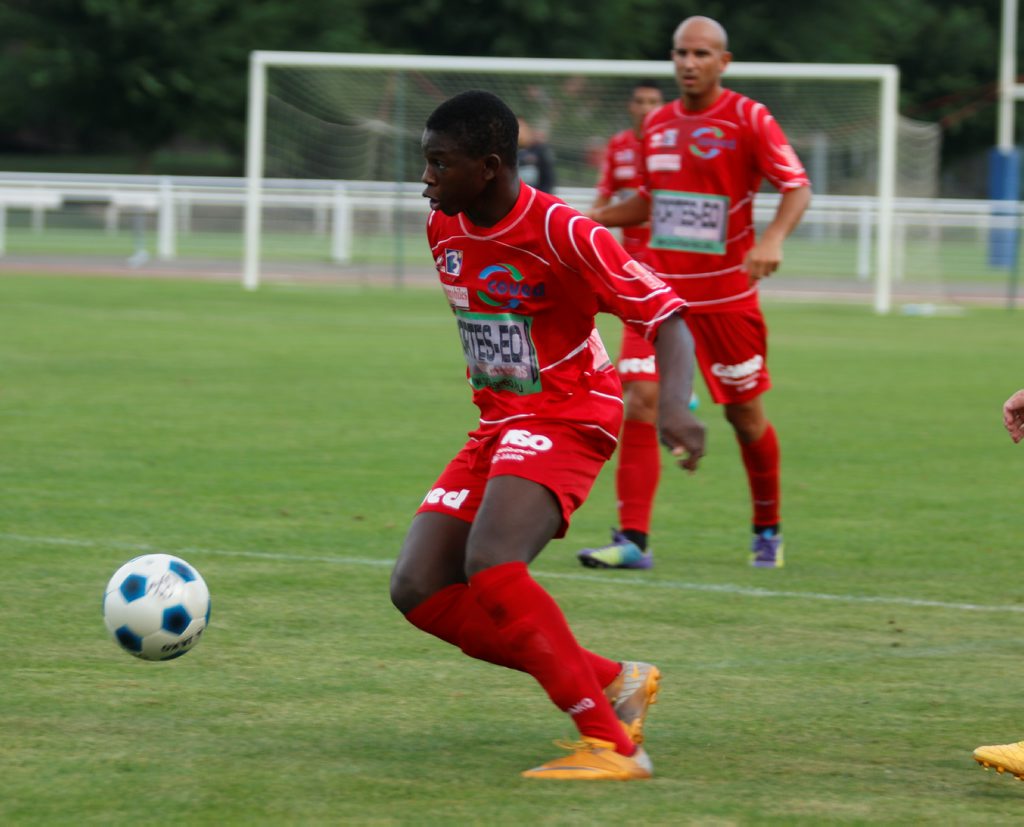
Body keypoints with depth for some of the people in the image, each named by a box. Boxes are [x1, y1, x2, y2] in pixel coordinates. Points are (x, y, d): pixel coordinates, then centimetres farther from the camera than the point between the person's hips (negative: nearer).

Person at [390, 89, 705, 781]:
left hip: (567, 419, -8)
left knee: (490, 565, -31)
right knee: (419, 588, -8)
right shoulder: (444, 229, 3)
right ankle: (611, 683, -2)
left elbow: (666, 315, -21)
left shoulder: (563, 232, -20)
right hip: (497, 425, 8)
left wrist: (676, 406, -36)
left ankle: (611, 744, -27)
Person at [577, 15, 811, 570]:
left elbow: (797, 189, -10)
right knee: (641, 400, -12)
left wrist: (772, 239, -28)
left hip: (726, 292, -4)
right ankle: (633, 539, -14)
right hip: (660, 288, 4)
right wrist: (586, 219, 10)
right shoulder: (657, 124, 9)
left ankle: (768, 529, 28)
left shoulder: (749, 120, -7)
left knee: (745, 414, 7)